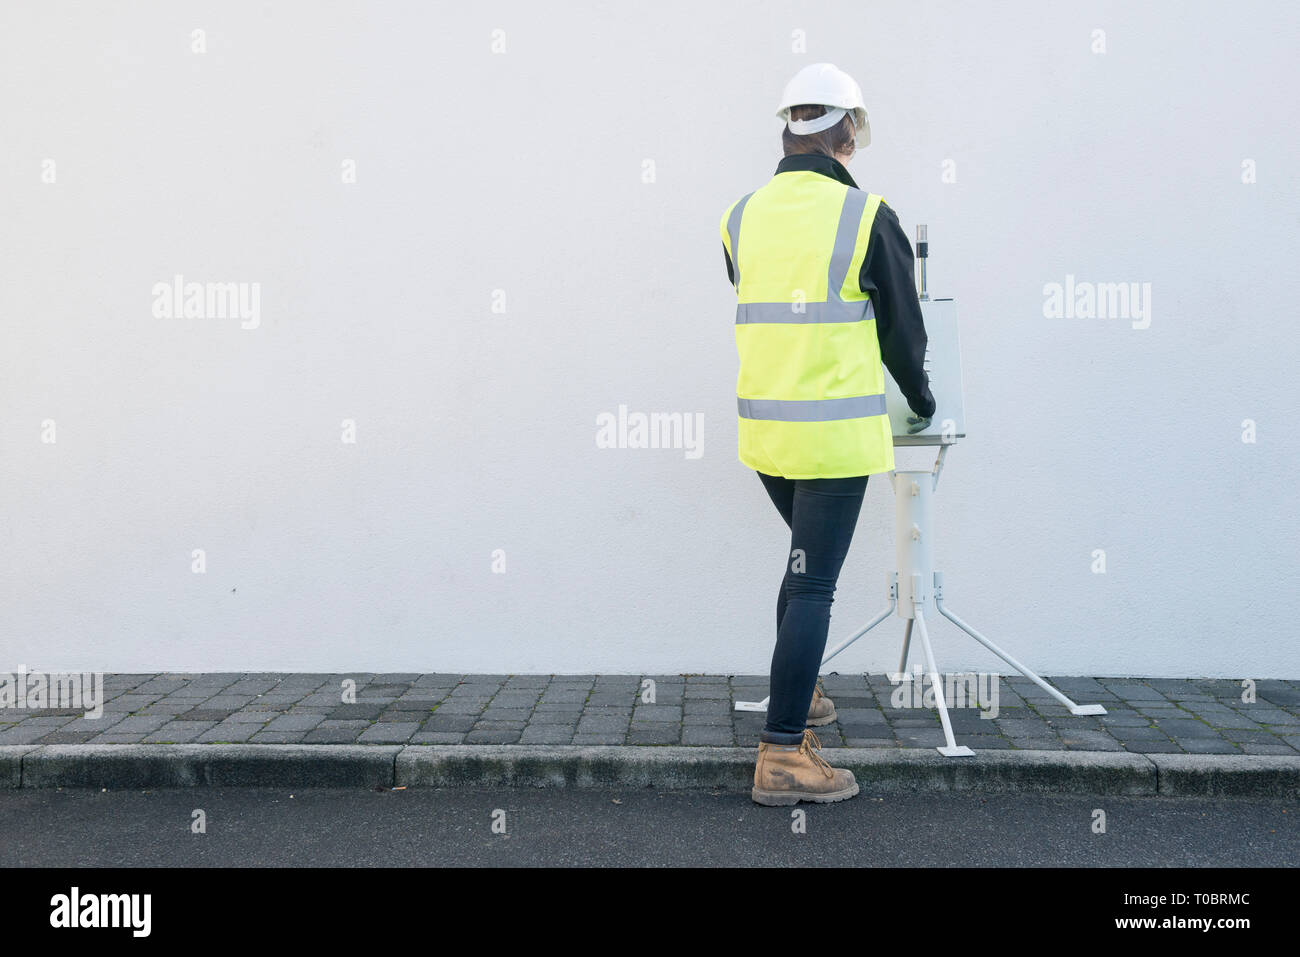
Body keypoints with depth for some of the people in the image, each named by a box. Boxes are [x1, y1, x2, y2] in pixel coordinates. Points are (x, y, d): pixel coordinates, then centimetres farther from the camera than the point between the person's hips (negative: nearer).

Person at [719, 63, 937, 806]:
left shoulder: (744, 216, 5)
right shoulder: (867, 216, -9)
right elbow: (902, 326, -2)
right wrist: (922, 401, 16)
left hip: (762, 428, 6)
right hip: (835, 432, -6)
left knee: (807, 563, 25)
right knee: (813, 584, -2)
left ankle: (798, 696, 37)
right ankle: (783, 755, -1)